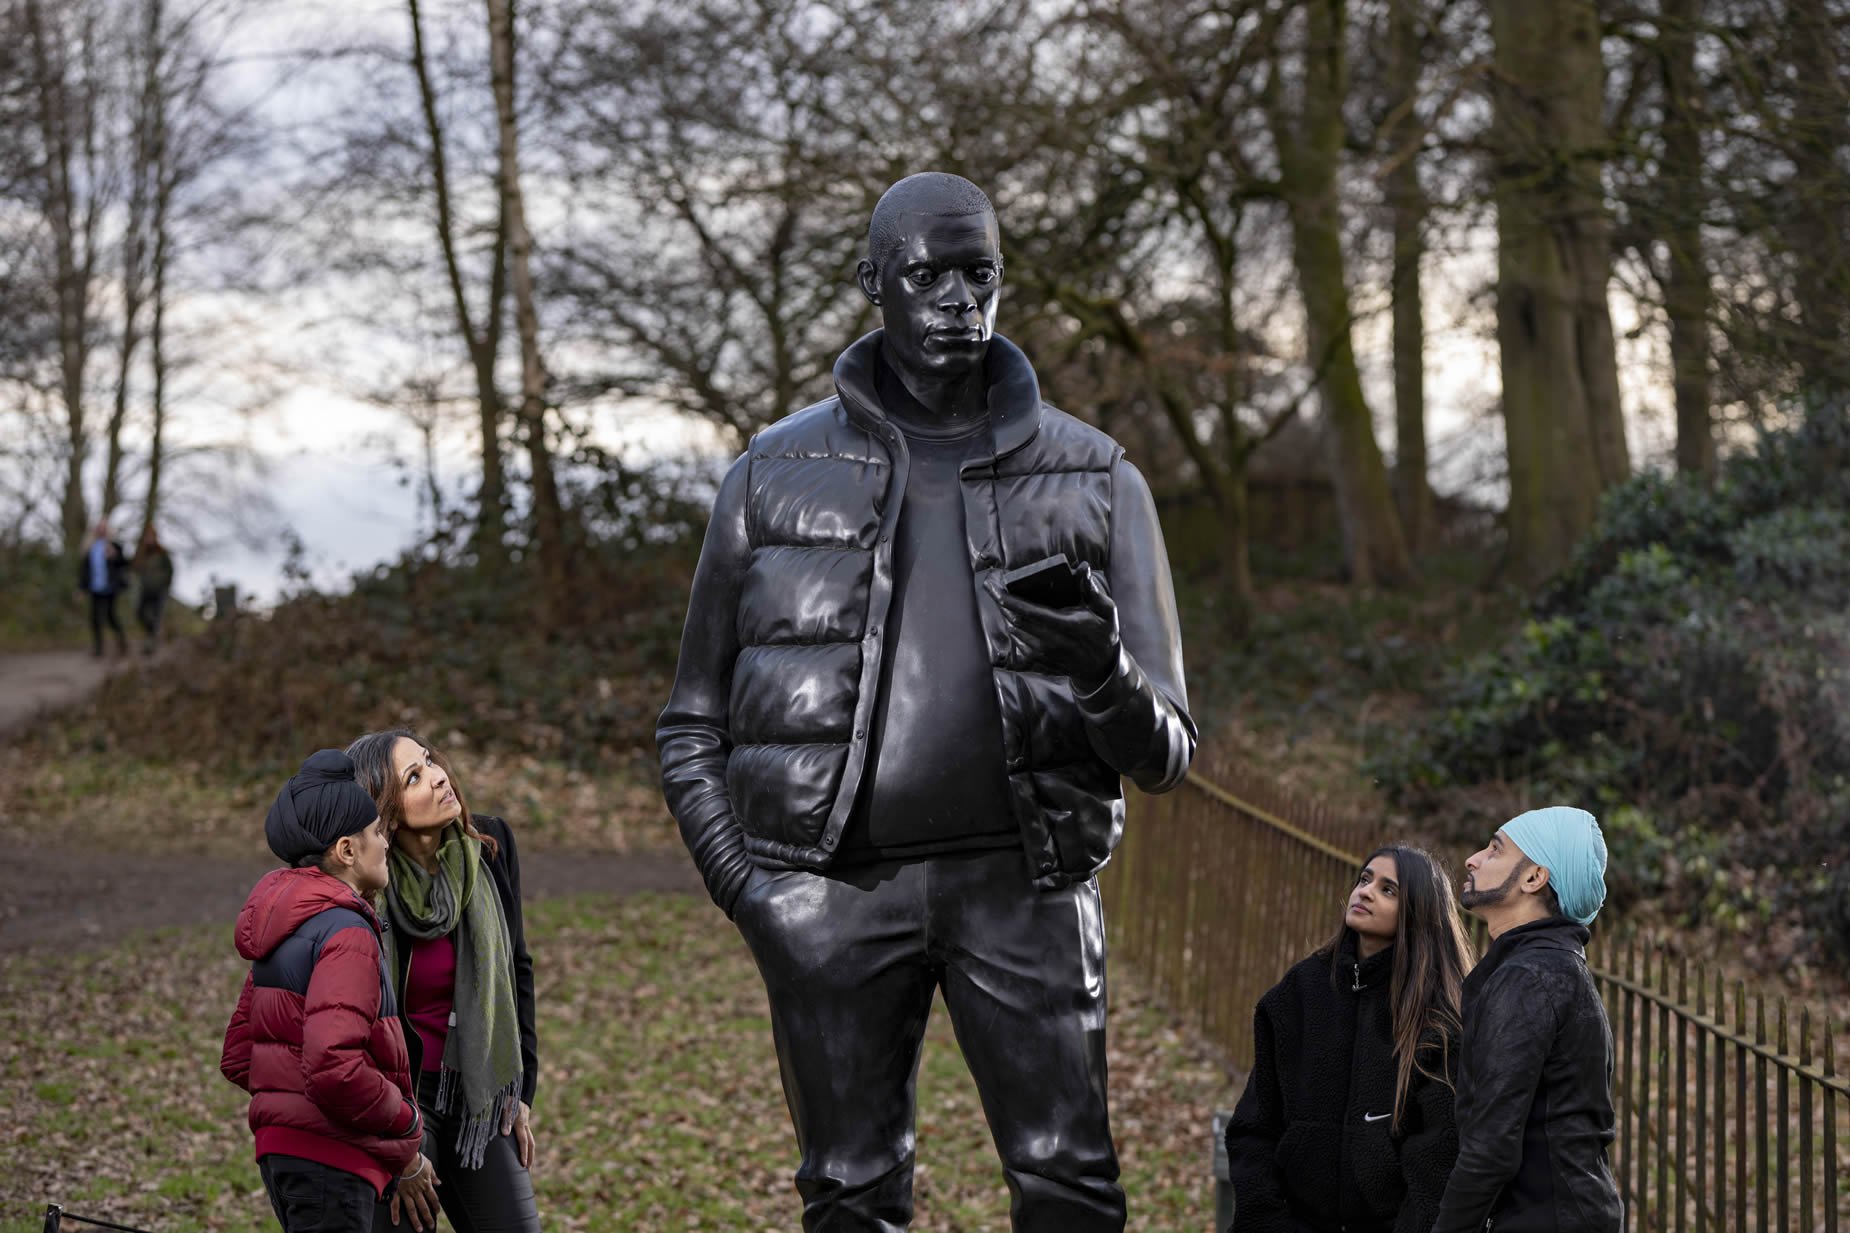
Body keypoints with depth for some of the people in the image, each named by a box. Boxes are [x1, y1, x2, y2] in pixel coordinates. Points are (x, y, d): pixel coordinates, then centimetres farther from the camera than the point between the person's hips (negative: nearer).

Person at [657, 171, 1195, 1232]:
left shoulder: (1092, 478, 10)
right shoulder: (779, 472, 11)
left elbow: (1164, 755, 8)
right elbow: (694, 724, 15)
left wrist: (1104, 670, -14)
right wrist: (736, 875, -1)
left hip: (1025, 878, 0)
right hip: (832, 889, 0)